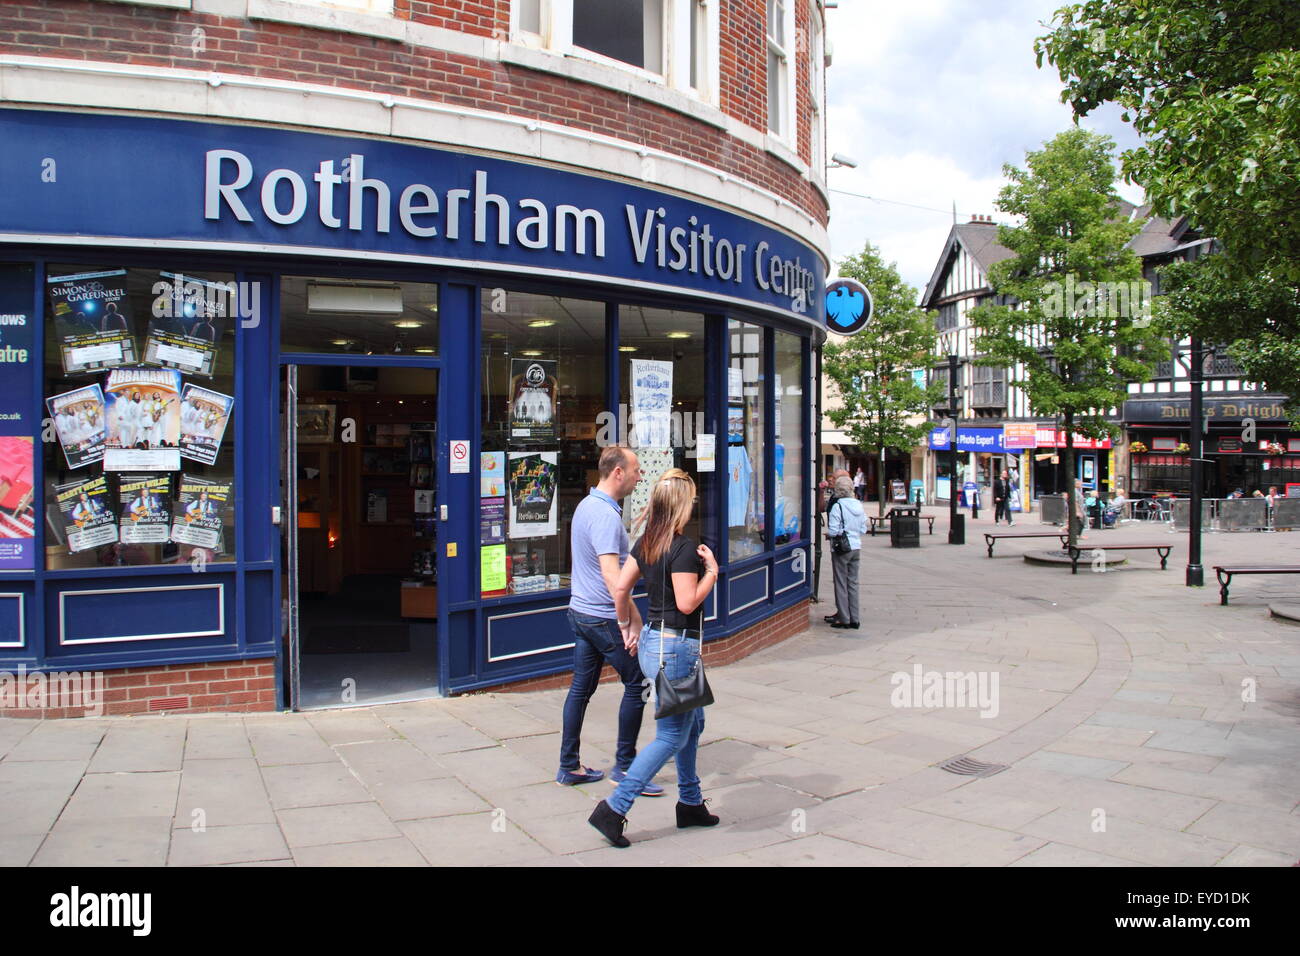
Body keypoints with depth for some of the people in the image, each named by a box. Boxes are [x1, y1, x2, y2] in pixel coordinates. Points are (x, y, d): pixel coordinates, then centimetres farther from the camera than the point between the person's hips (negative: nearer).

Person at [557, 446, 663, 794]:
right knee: (637, 683, 1)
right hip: (604, 617, -10)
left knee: (581, 687, 13)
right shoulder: (606, 514, -20)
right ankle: (624, 765, 9)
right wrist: (630, 621, -23)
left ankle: (569, 766, 20)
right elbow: (611, 575, -28)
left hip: (580, 611, 10)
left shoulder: (586, 505, 12)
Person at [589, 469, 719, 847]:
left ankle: (690, 804, 32)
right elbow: (687, 603, -22)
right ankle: (613, 809, 0)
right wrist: (712, 570, -10)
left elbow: (620, 588, 8)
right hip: (677, 647, -9)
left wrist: (629, 629, 18)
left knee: (693, 722, 22)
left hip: (653, 641, 9)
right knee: (672, 736, 0)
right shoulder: (684, 548, -19)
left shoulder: (646, 542, 6)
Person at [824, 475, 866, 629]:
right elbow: (863, 529, 10)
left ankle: (844, 619, 6)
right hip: (856, 547, 6)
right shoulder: (858, 505, 5)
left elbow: (833, 531, -17)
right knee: (853, 582, 11)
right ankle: (854, 619, 14)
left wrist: (827, 532, 3)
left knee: (841, 583, 2)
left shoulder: (837, 506, -15)